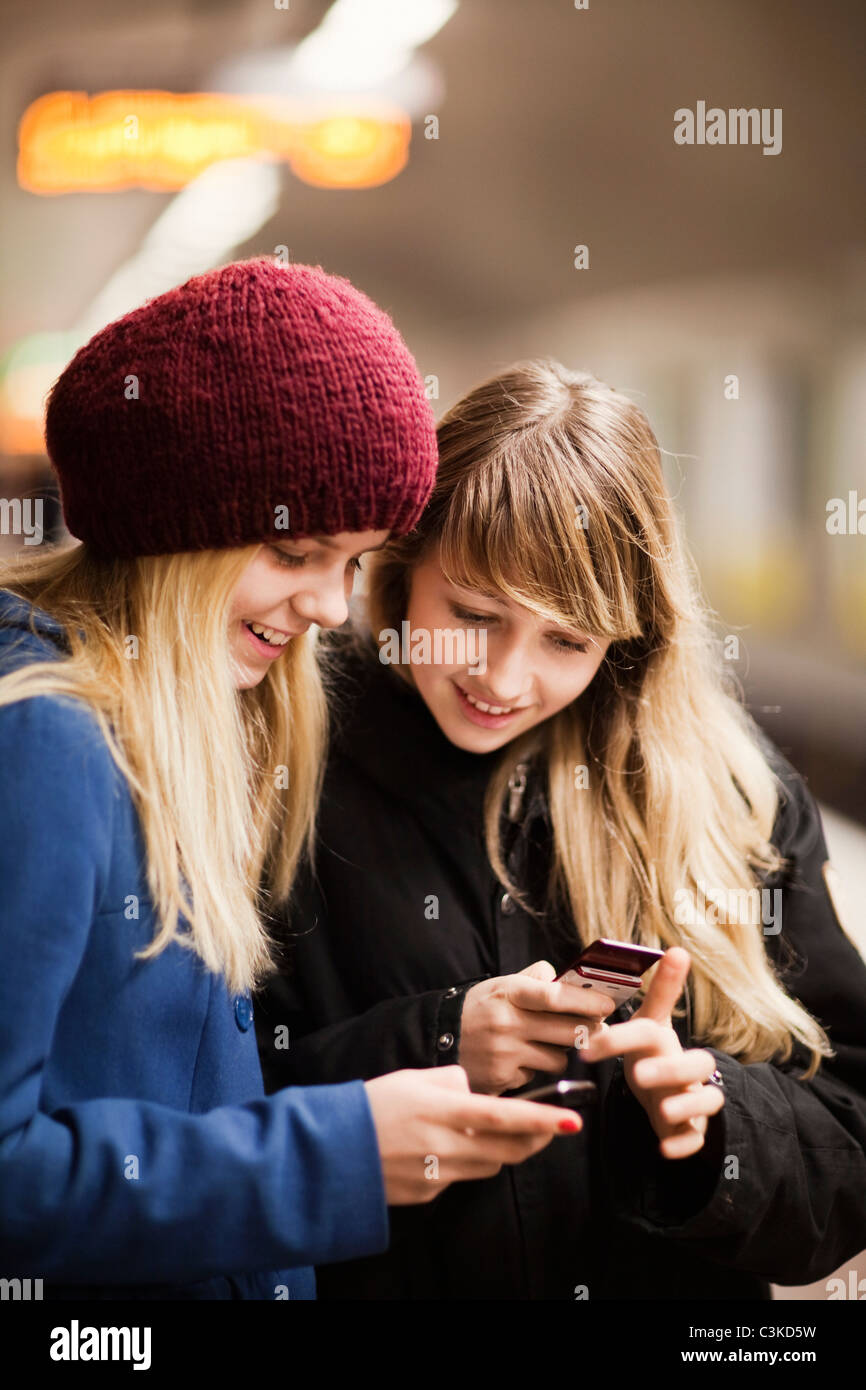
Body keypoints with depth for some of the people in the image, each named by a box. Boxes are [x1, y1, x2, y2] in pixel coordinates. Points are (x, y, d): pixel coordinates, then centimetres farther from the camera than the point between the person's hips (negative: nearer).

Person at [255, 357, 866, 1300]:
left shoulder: (738, 797, -1)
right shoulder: (289, 762, -6)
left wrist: (708, 1110, -17)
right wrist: (429, 1051, -17)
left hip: (674, 1278, 1)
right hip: (375, 1277, -1)